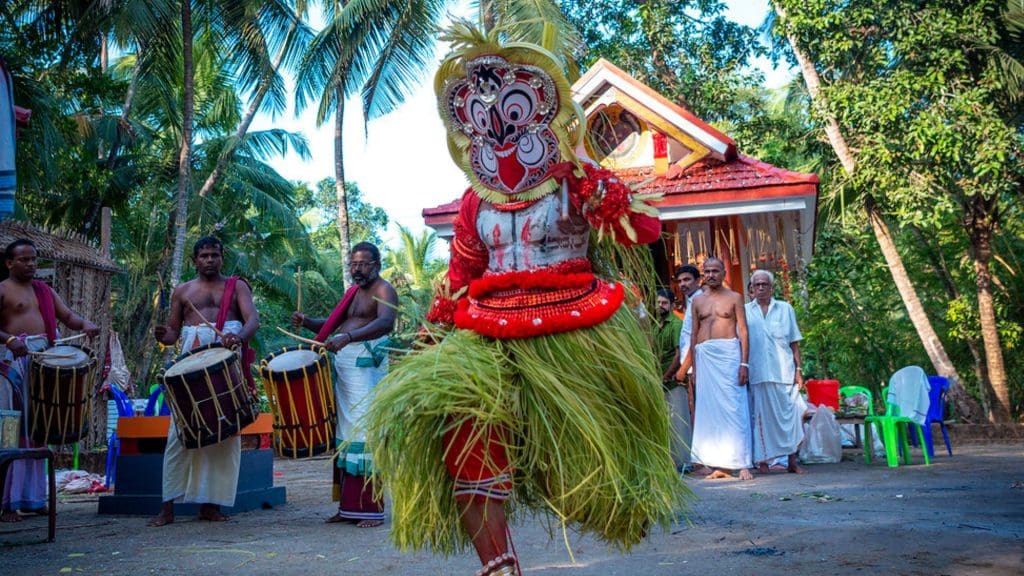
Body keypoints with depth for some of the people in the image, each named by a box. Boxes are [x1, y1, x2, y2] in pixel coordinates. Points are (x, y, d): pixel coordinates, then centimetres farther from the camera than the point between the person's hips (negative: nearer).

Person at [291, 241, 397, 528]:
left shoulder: (383, 290, -4)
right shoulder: (353, 292, 21)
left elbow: (386, 323, -23)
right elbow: (331, 324, 26)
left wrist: (348, 337, -36)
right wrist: (306, 322, 6)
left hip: (365, 364, -8)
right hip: (341, 362, 8)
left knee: (365, 431, -11)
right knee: (345, 432, 7)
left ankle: (372, 509, -9)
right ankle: (349, 506, 11)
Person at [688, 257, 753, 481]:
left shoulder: (734, 298, 6)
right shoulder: (697, 301, 15)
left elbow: (743, 331, 1)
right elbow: (694, 334, 14)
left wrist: (744, 363, -9)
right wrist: (693, 367, 8)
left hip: (728, 353, -4)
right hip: (704, 357, 4)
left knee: (734, 408, -6)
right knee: (709, 410, 2)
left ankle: (741, 463, -5)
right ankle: (719, 464, 6)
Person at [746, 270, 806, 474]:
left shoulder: (785, 309, 12)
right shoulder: (745, 311, 10)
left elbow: (794, 343, 10)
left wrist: (798, 369, 2)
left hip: (784, 371, 0)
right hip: (758, 372, 0)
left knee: (789, 413, -2)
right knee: (763, 415, -1)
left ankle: (792, 460, 4)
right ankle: (763, 459, 5)